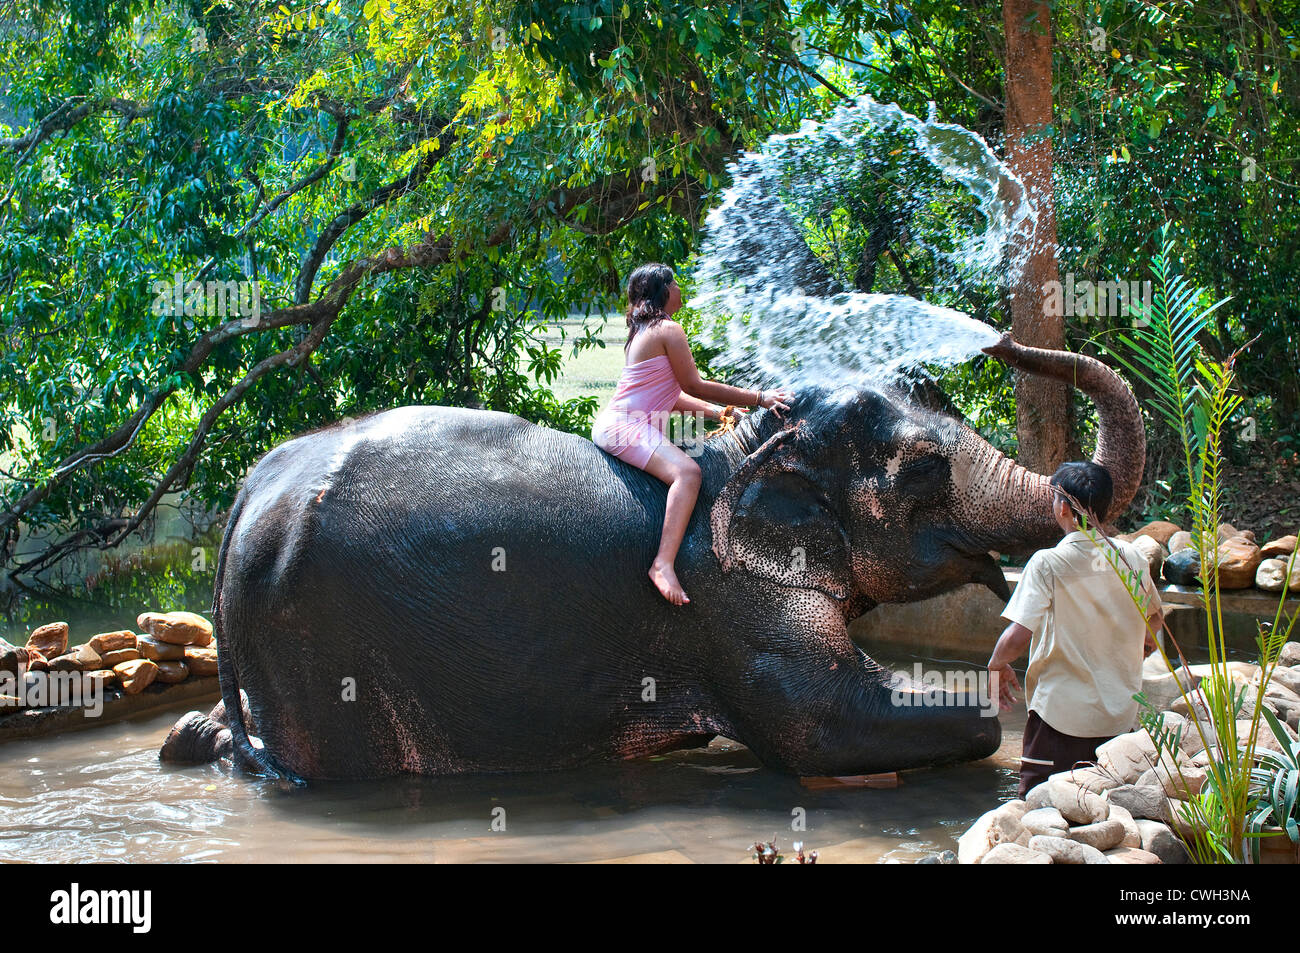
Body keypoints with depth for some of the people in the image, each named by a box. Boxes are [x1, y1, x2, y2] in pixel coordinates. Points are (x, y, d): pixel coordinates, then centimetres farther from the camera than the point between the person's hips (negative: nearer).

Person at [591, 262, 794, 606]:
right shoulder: (668, 330, -7)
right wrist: (759, 398, -3)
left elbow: (670, 396, 23)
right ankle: (664, 564, -43)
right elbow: (694, 386, -7)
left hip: (613, 424, 11)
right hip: (624, 426, -11)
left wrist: (718, 412, 19)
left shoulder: (643, 331, 23)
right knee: (687, 472, -29)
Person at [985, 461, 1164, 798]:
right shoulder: (1133, 558, 3)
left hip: (1061, 714, -5)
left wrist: (997, 666, 2)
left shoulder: (1048, 563, -12)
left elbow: (1018, 635, -18)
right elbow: (1154, 621, 20)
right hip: (1120, 714, 5)